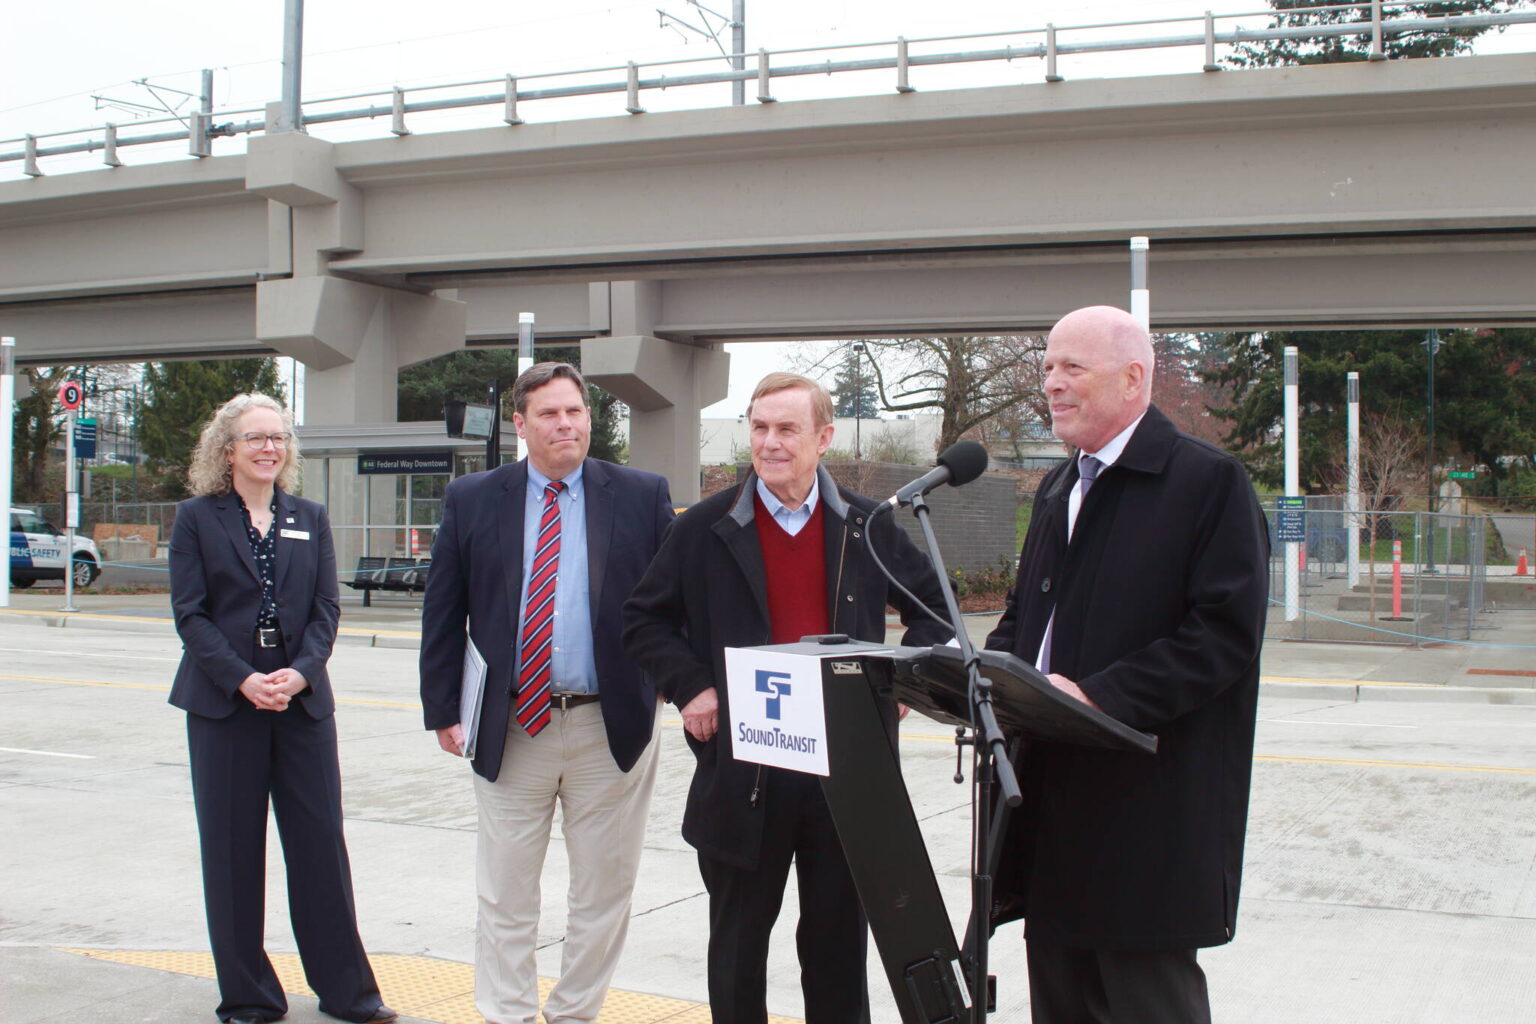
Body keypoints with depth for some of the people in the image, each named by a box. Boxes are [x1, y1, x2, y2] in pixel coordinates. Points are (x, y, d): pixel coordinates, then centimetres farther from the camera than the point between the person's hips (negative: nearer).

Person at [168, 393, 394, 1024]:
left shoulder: (309, 520, 11)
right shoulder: (197, 518, 3)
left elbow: (326, 608, 5)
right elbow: (190, 614, -3)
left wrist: (300, 671, -12)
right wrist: (243, 680, -15)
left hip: (303, 701, 2)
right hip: (222, 703, -2)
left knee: (321, 843, 2)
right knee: (232, 851, 4)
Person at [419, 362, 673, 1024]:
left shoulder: (642, 496, 1)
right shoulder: (471, 500, 4)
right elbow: (443, 614, 6)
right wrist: (443, 709, 1)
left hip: (612, 726, 0)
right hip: (509, 728, 0)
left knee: (604, 893, 10)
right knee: (504, 895, 9)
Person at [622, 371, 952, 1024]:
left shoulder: (866, 527, 5)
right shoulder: (705, 529, 0)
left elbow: (932, 605, 16)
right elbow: (644, 620, 7)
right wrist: (690, 687, -7)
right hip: (742, 769, -1)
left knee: (838, 942, 12)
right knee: (738, 944, 12)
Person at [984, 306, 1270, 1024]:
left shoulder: (1210, 481, -8)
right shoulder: (1057, 490, 19)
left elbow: (1224, 634, -17)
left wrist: (1100, 695, -24)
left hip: (1150, 814, -8)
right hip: (1052, 799, 8)